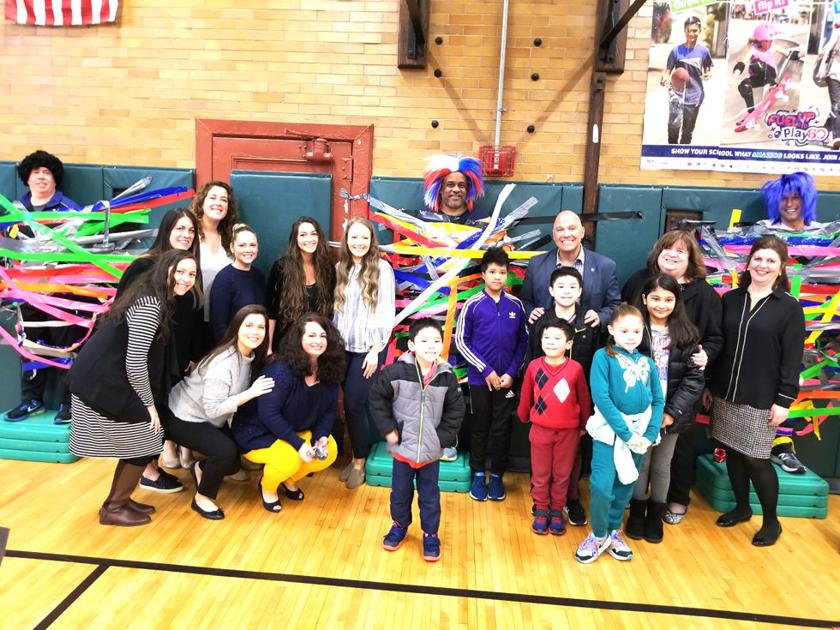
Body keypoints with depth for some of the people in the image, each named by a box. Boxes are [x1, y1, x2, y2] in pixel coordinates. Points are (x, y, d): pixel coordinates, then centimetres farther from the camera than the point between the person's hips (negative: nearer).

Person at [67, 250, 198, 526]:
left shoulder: (152, 297, 10)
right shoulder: (150, 305, -22)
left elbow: (137, 355, 16)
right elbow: (135, 362, -23)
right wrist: (149, 403, -13)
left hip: (103, 377, 10)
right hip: (103, 382, -10)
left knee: (136, 442, 17)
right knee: (144, 443, 1)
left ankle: (117, 500, 31)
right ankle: (114, 508, 17)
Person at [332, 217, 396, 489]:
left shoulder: (382, 268, -6)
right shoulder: (340, 268, 7)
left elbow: (386, 313, -8)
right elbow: (335, 309, 7)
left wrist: (375, 350, -11)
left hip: (368, 348, -4)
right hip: (343, 346, 4)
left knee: (355, 403, -3)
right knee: (350, 404, 5)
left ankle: (360, 462, 14)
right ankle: (355, 457, 21)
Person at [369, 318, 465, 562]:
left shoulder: (447, 376, -9)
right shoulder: (396, 371, -16)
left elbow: (456, 411, 2)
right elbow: (377, 398, -4)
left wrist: (443, 438, -3)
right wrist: (388, 429, -6)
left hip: (431, 451, 1)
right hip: (402, 448, 0)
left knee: (430, 497, 14)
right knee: (400, 493, 19)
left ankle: (430, 534, 35)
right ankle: (399, 526, 43)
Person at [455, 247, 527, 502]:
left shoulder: (516, 305, 0)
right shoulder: (473, 305, -8)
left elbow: (523, 341, 4)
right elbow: (461, 340, -6)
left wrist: (511, 372, -6)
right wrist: (486, 370, -9)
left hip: (507, 379, 2)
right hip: (480, 378, -2)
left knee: (501, 428, 10)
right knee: (480, 427, 11)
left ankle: (497, 475, 25)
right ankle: (478, 474, 26)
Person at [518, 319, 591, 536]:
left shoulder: (575, 368, -13)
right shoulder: (534, 366, -10)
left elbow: (584, 399, 0)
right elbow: (526, 396, 5)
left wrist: (584, 425, 10)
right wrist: (523, 416, 17)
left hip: (568, 431, 0)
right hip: (540, 429, 1)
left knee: (562, 475, 13)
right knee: (540, 474, 12)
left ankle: (557, 510, 31)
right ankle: (541, 510, 29)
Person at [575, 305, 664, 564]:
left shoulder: (647, 362, 7)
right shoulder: (603, 356, -7)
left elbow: (658, 401, 7)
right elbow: (601, 397, -15)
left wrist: (649, 435, -6)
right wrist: (625, 432, -17)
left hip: (639, 432, 5)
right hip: (609, 430, -4)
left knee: (625, 486, 14)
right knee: (601, 486, -9)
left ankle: (613, 531, 34)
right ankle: (598, 535, 15)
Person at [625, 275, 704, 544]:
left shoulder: (686, 334, -1)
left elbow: (695, 378, -4)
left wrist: (672, 412, -12)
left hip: (671, 414, 2)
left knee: (662, 466, 16)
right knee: (640, 464, 11)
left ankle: (655, 516, 34)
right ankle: (637, 514, 31)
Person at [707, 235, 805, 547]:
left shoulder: (790, 307, -4)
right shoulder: (730, 299, 5)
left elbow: (792, 359, -6)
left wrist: (784, 399, -11)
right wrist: (709, 384, 8)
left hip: (761, 399, -4)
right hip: (725, 394, 4)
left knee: (756, 460, 1)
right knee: (732, 453, 12)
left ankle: (771, 521, 21)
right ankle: (741, 507, 32)